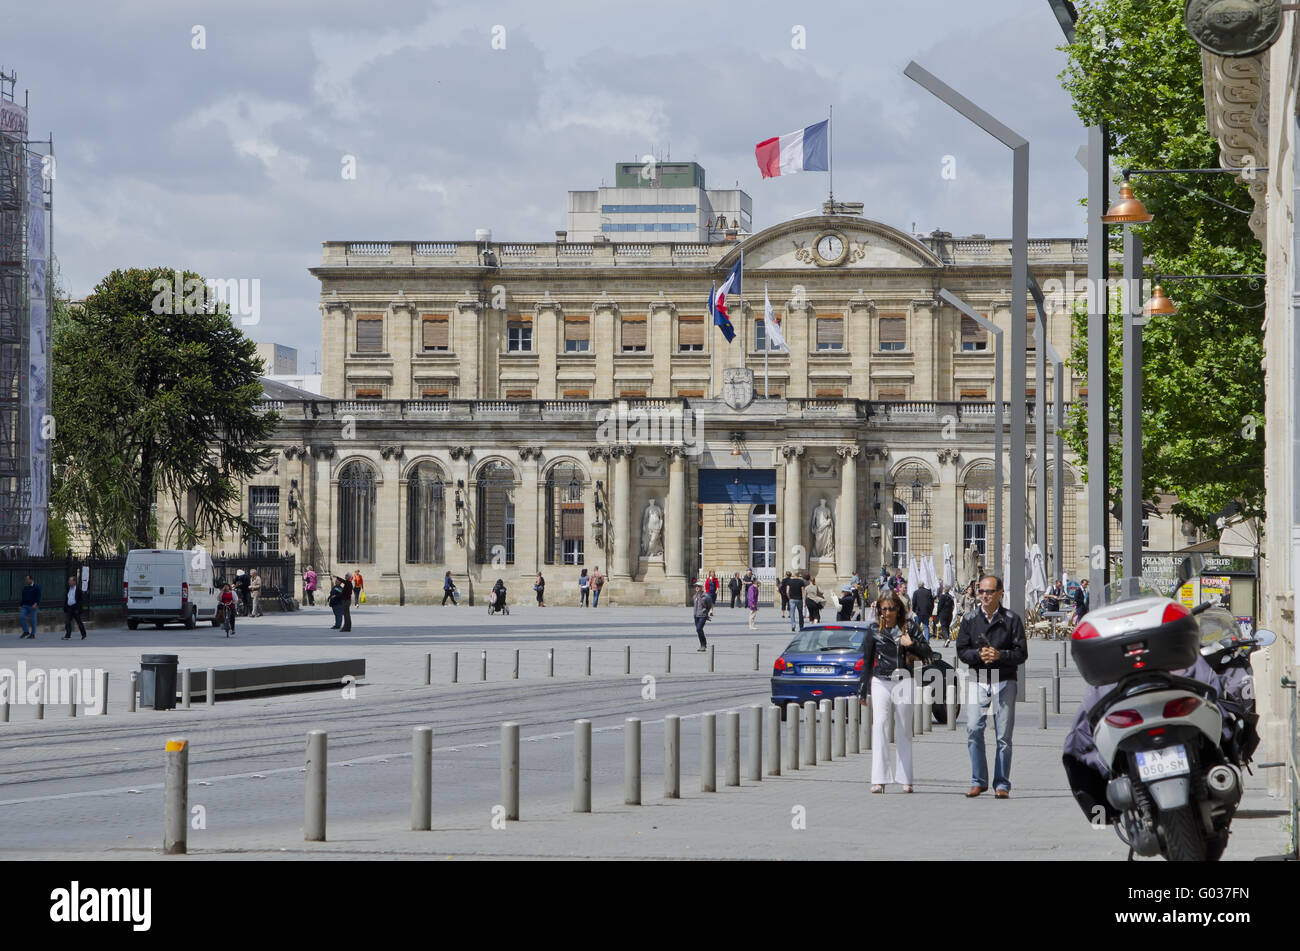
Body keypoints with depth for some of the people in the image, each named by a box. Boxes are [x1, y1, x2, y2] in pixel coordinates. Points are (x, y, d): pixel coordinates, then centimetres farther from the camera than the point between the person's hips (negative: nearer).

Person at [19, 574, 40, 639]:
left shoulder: (36, 587, -4)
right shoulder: (25, 587, 14)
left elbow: (38, 597, -11)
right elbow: (23, 597, 18)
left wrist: (35, 604, -23)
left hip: (32, 606, -5)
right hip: (25, 606, 5)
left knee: (32, 620, -3)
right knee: (22, 617, -11)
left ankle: (33, 634, 6)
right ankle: (26, 631, 1)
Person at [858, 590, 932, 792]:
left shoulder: (908, 629, 8)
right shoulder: (874, 630, 9)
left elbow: (927, 653, 5)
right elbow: (867, 661, 13)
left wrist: (912, 644, -14)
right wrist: (863, 690, 13)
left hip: (904, 683, 1)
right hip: (881, 682, -1)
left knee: (904, 730, 3)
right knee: (880, 723, -15)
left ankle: (905, 778, 9)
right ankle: (879, 779, -19)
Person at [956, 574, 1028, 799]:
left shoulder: (1012, 619, 1)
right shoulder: (970, 619, 8)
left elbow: (1022, 653, -2)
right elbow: (961, 651, 7)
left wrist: (999, 655, -18)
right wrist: (978, 654, -13)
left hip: (1005, 682, -1)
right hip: (978, 681, 1)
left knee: (1004, 735, -1)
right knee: (973, 729, -12)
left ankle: (1001, 784, 7)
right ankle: (978, 781, 0)